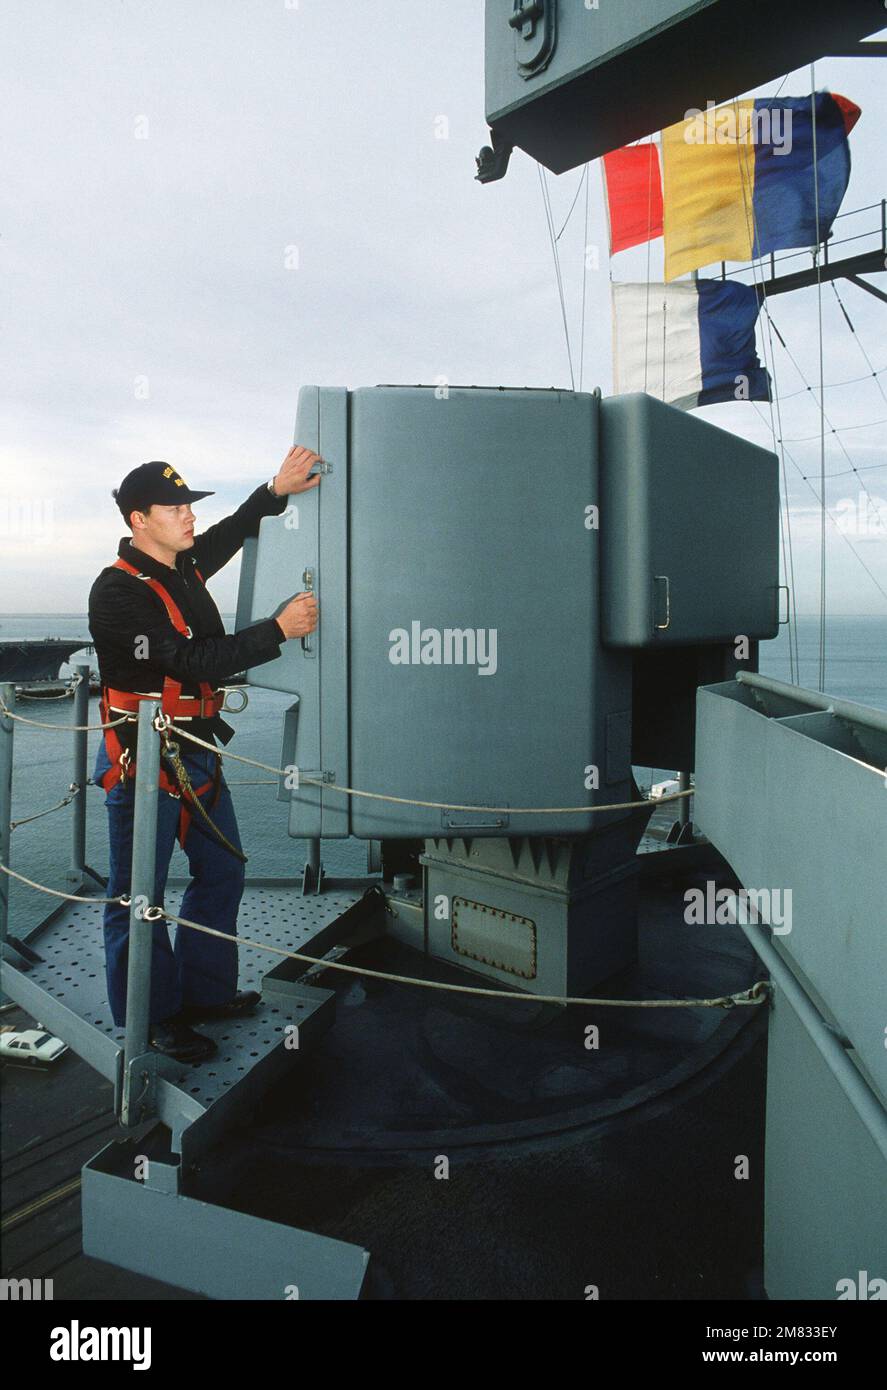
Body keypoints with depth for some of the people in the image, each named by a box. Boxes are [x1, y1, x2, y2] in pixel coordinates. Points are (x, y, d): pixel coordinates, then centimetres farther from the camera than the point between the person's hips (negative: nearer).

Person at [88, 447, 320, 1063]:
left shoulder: (185, 566, 7)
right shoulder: (118, 591, -17)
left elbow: (235, 531, 24)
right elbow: (194, 661, -24)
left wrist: (276, 490, 8)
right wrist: (279, 629, -23)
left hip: (198, 751, 9)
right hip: (143, 758, -9)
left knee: (222, 872, 16)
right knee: (139, 895, 4)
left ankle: (206, 991, 32)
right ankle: (150, 1019, 19)